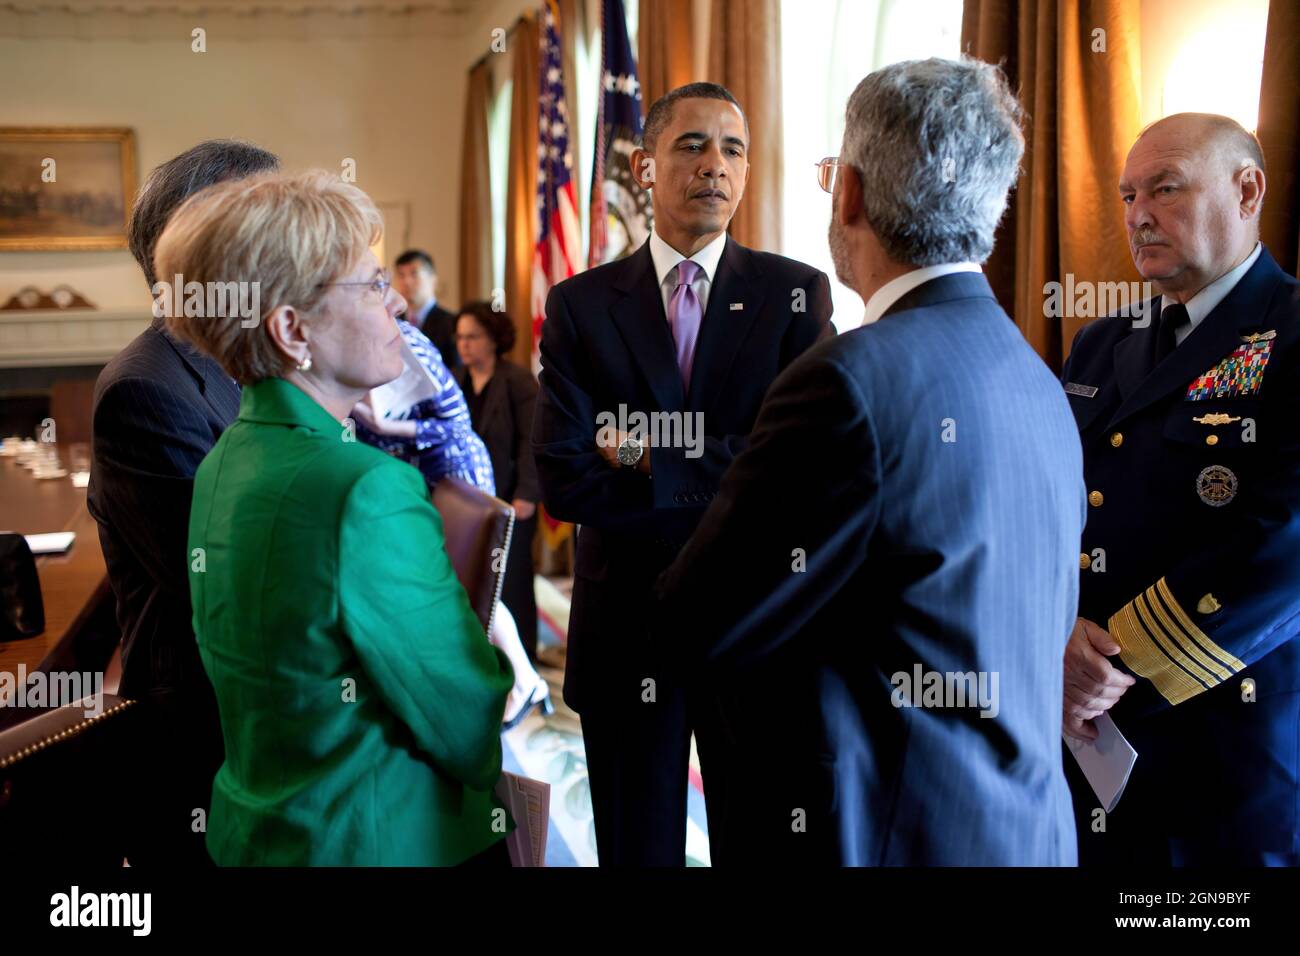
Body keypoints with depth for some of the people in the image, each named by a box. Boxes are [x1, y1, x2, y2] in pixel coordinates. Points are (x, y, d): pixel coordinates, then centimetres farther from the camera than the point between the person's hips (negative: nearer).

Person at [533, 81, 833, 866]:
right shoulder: (580, 305, -1)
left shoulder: (796, 292, -2)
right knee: (637, 849, 16)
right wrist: (727, 485, -13)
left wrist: (649, 455, -13)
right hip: (625, 625, 1)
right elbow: (564, 481, -12)